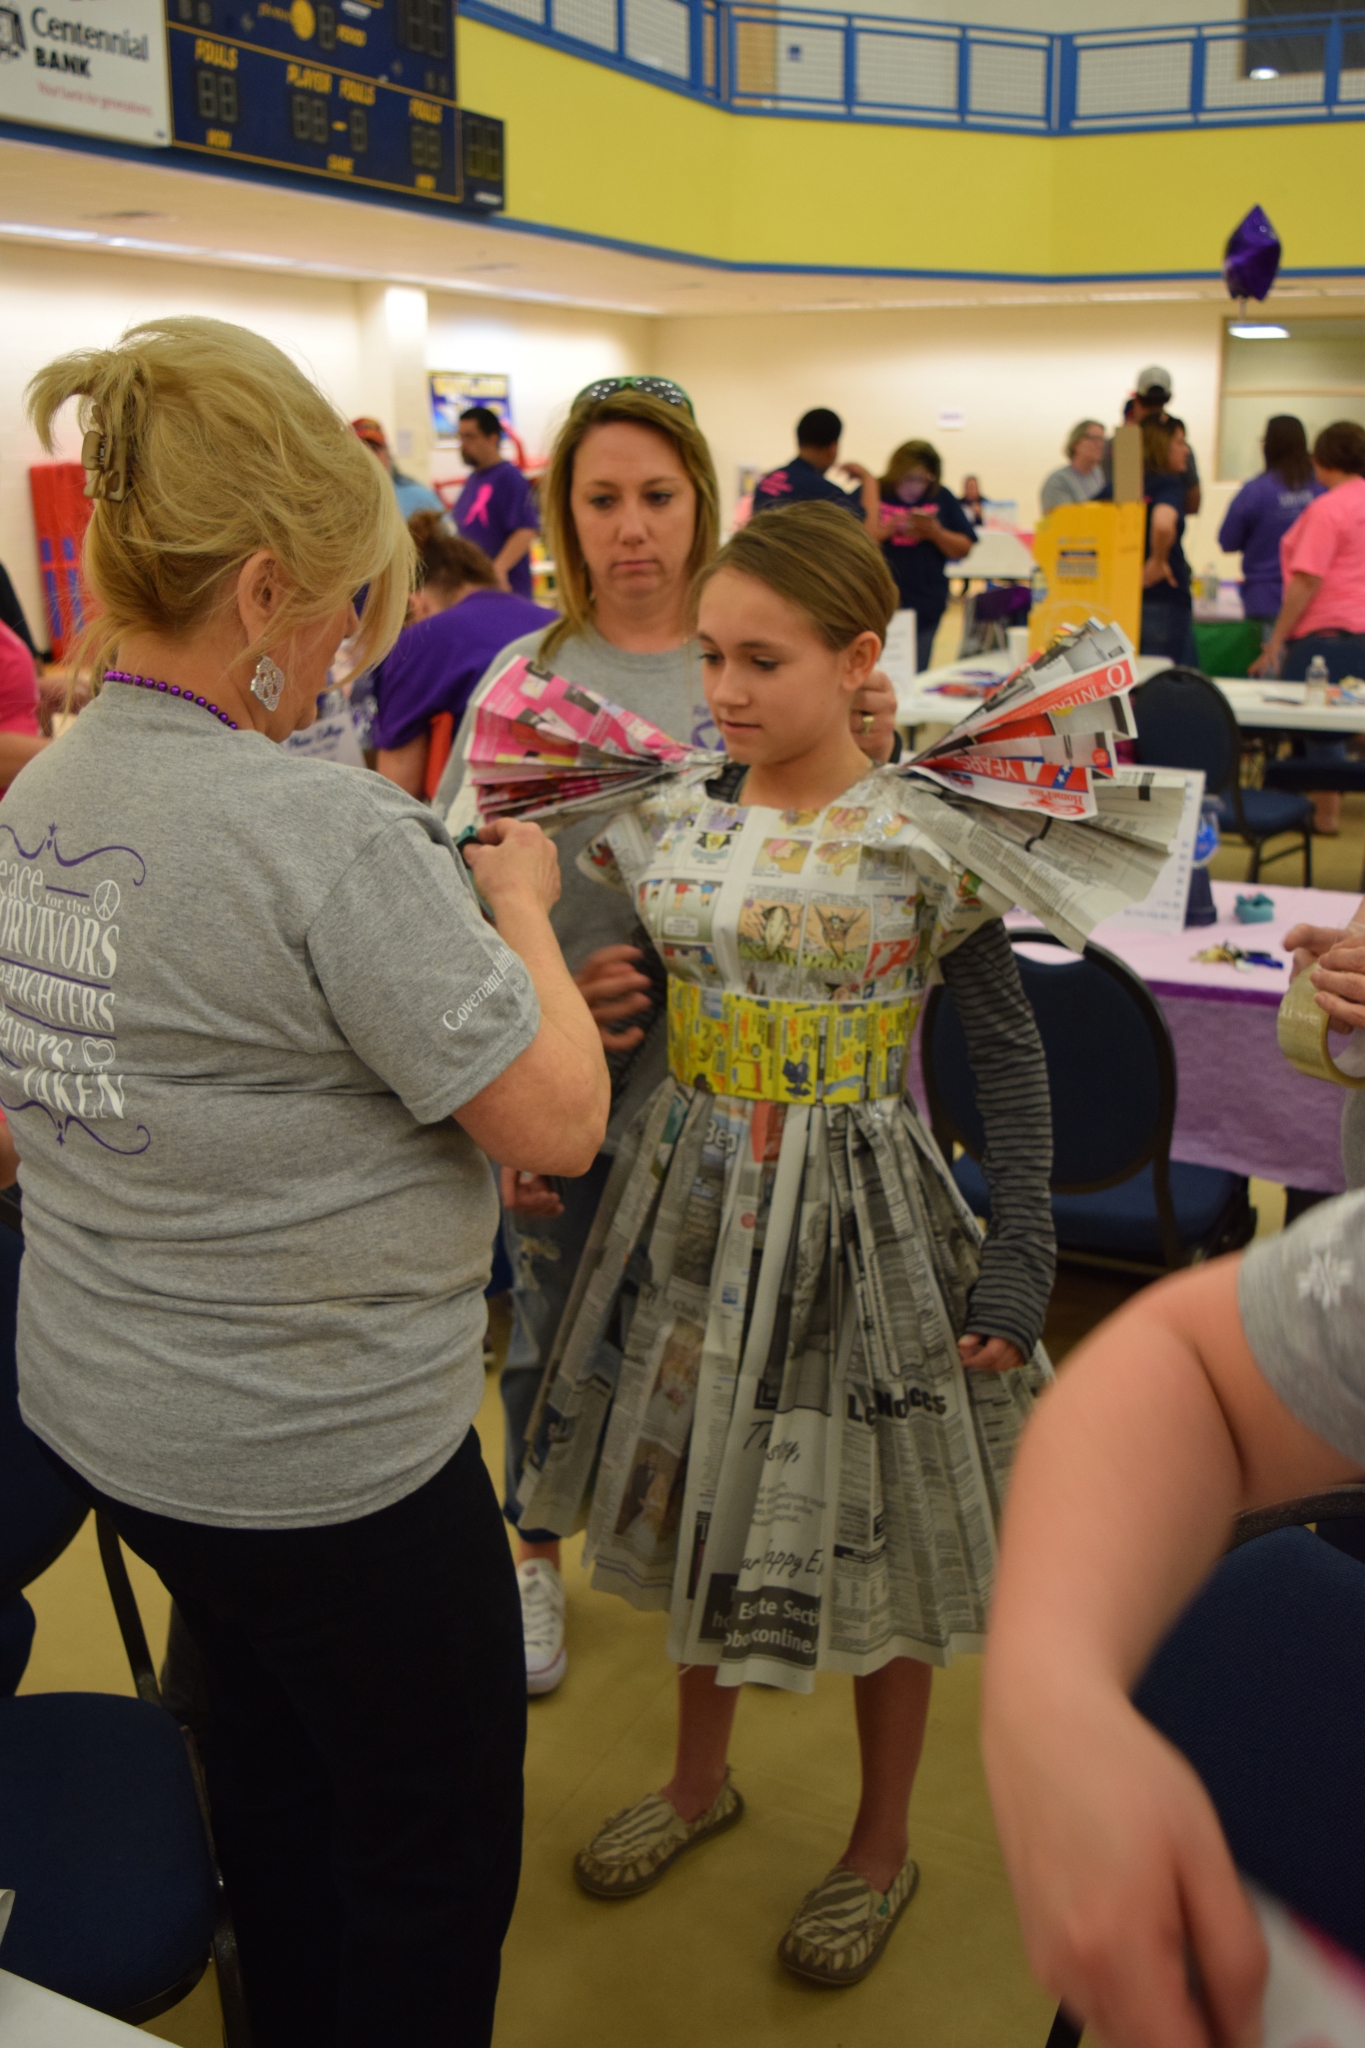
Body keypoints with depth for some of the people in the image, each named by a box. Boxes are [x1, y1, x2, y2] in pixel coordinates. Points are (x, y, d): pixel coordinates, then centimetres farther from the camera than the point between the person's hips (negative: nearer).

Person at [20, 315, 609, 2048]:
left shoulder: (40, 801, 0)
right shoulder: (325, 834, -27)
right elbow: (560, 1121, -21)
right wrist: (520, 903, -5)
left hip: (98, 1410, 9)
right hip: (318, 1452, -8)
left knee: (275, 1759, 29)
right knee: (435, 1853, 14)